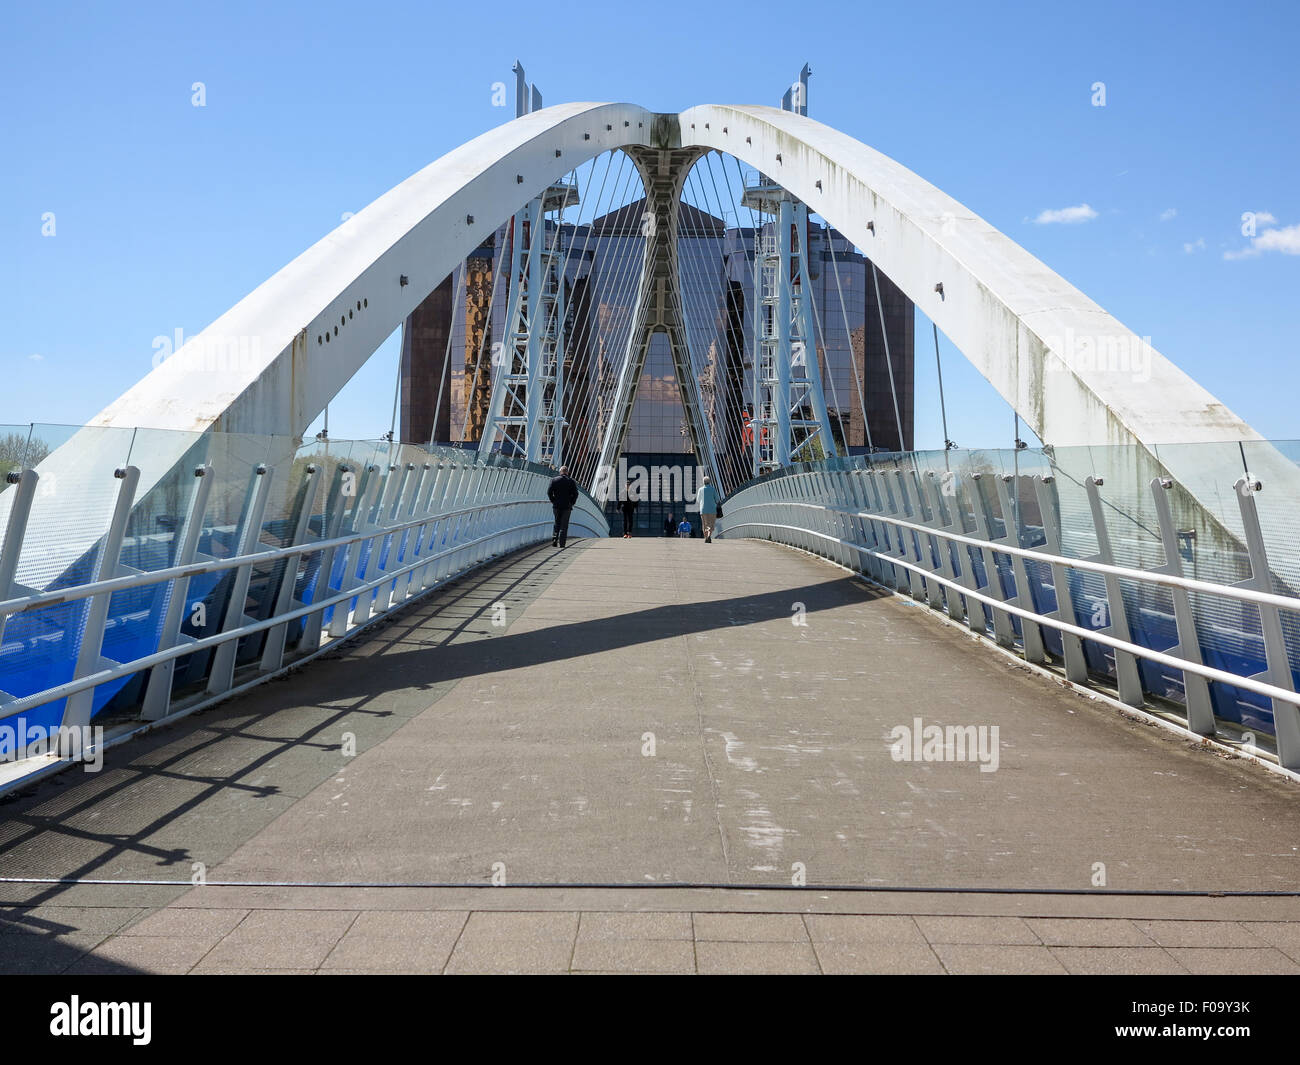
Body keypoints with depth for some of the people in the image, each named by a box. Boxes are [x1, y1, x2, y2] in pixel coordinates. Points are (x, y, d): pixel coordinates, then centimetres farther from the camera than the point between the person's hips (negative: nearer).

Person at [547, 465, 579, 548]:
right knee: (564, 525, 3)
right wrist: (572, 503, 3)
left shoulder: (555, 480, 1)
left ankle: (554, 539, -1)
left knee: (557, 523, 14)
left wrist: (553, 501, 5)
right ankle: (561, 543, -1)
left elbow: (549, 492, -3)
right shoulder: (572, 481, 0)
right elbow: (575, 493, -6)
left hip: (556, 506, 1)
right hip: (567, 506, -1)